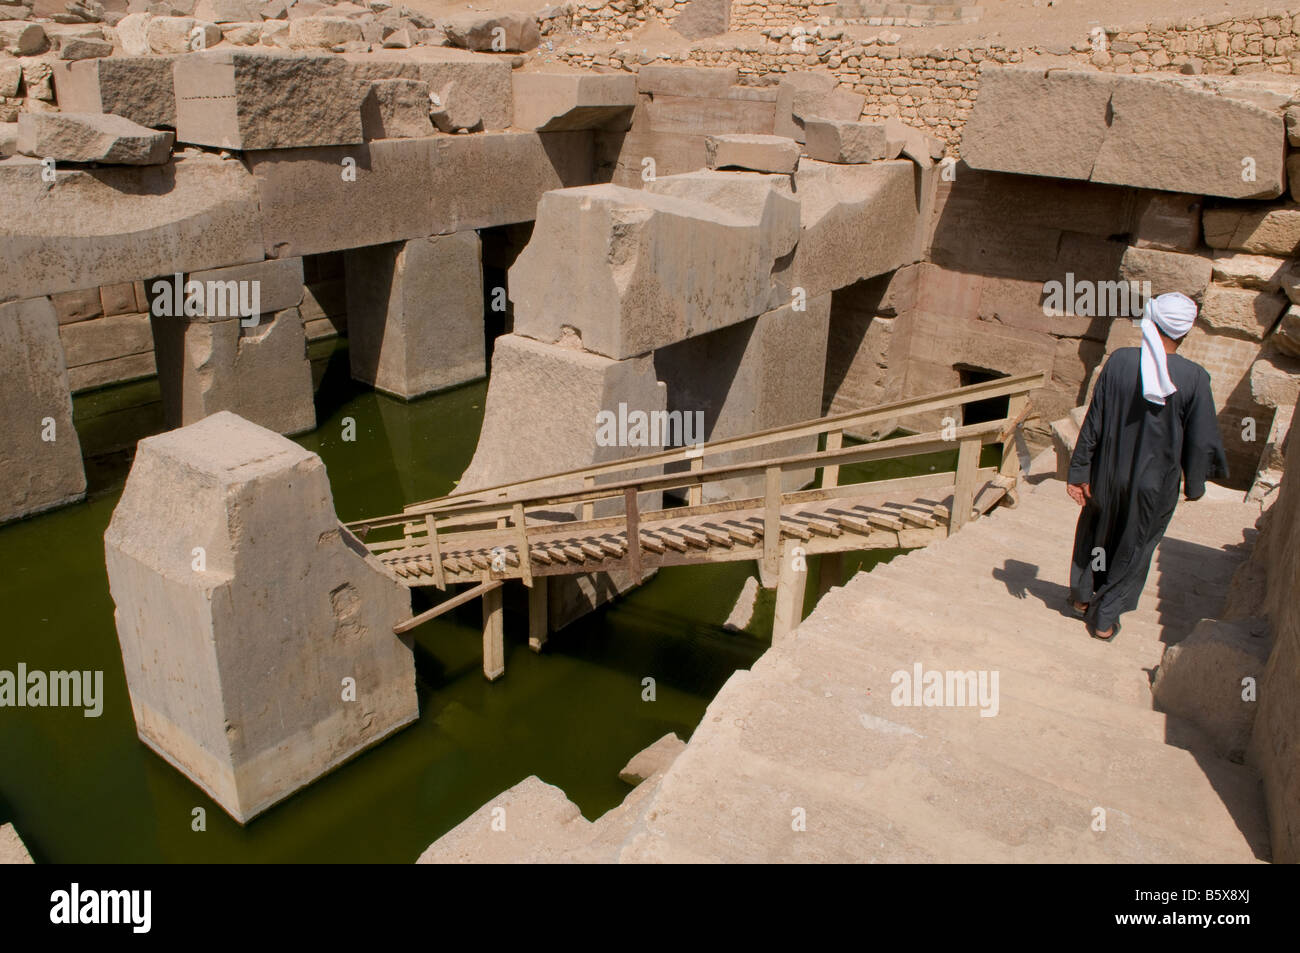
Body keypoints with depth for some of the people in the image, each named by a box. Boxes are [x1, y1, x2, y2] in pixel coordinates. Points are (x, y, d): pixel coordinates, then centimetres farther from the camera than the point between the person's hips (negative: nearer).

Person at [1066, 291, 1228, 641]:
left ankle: (1081, 597, 42)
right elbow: (1200, 441, -9)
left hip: (1109, 473, 1)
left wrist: (1079, 471, -1)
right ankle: (1104, 619, 27)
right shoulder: (1194, 378, -18)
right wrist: (1194, 485, 7)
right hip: (1157, 484, -1)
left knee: (1095, 531, 26)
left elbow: (1093, 422, -10)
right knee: (1133, 550, 18)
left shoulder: (1120, 361, -15)